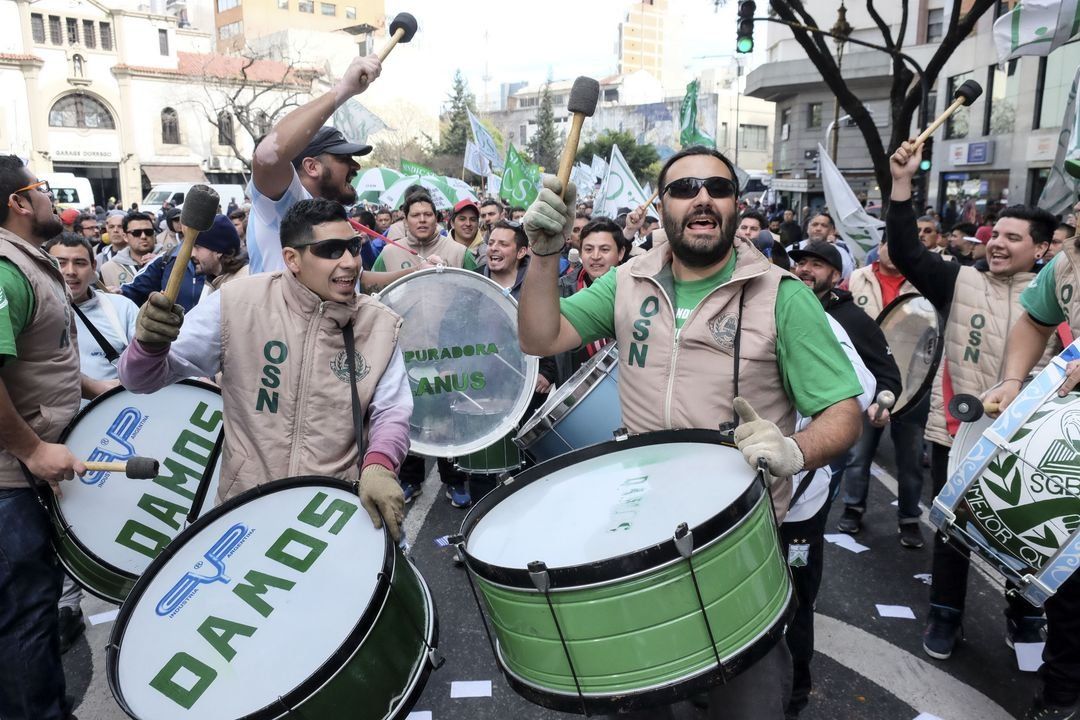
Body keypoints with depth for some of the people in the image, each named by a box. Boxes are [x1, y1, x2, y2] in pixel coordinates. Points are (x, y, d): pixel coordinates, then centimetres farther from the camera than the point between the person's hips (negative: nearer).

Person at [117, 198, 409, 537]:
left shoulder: (381, 324, -5)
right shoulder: (238, 303, -10)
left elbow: (391, 411, -2)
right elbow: (142, 380, -6)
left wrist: (378, 464, -23)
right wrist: (150, 343, -29)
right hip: (245, 504, -1)